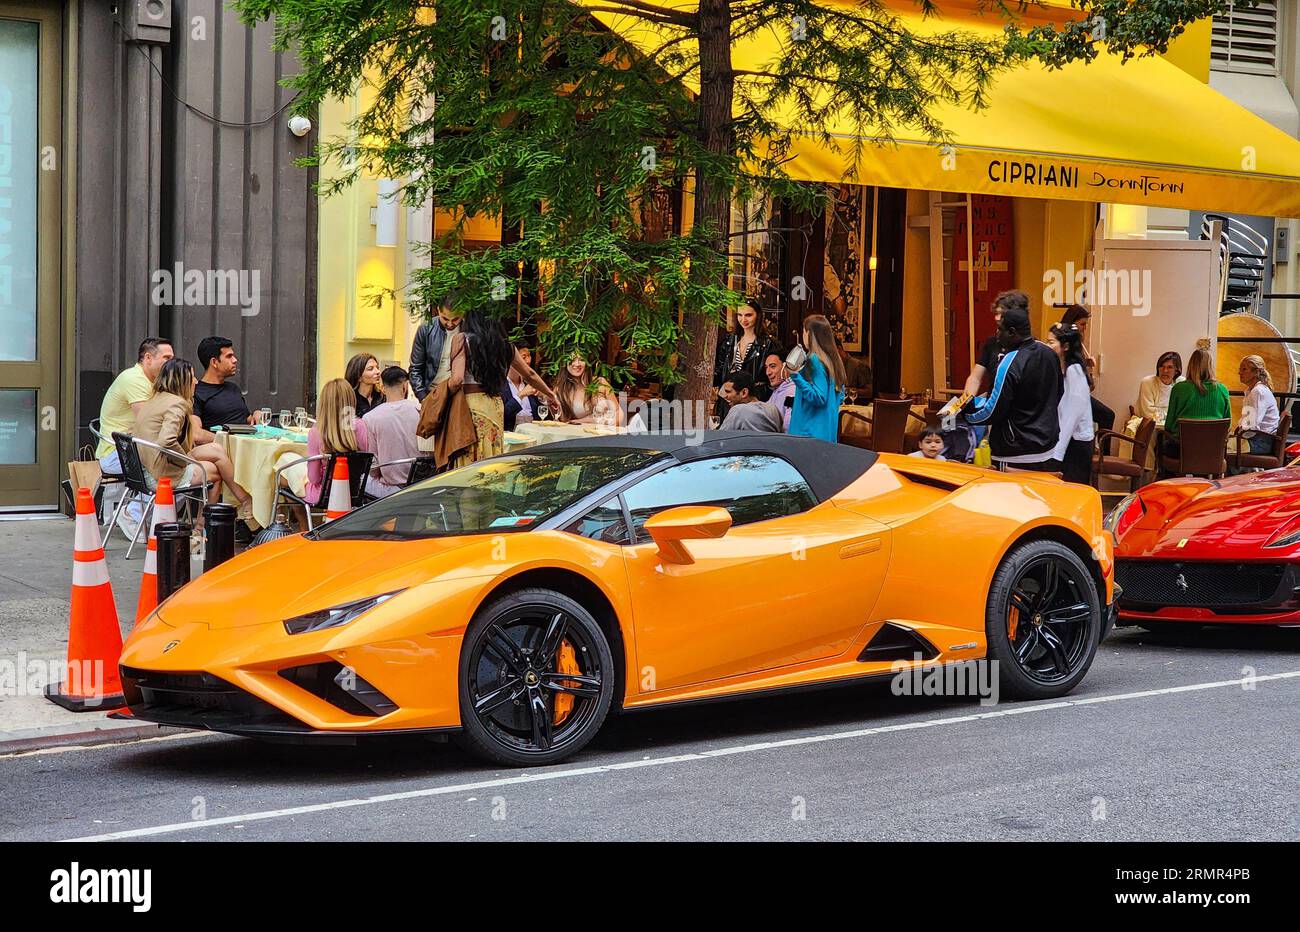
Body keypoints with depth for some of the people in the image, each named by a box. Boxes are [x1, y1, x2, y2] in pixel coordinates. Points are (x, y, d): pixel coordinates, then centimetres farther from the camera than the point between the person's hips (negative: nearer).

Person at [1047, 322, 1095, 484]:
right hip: (1064, 440, 8)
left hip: (1076, 443, -8)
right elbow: (1058, 413, 12)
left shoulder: (1074, 370, -12)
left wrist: (1057, 453, -17)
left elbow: (1073, 414, -16)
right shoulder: (1060, 370, 13)